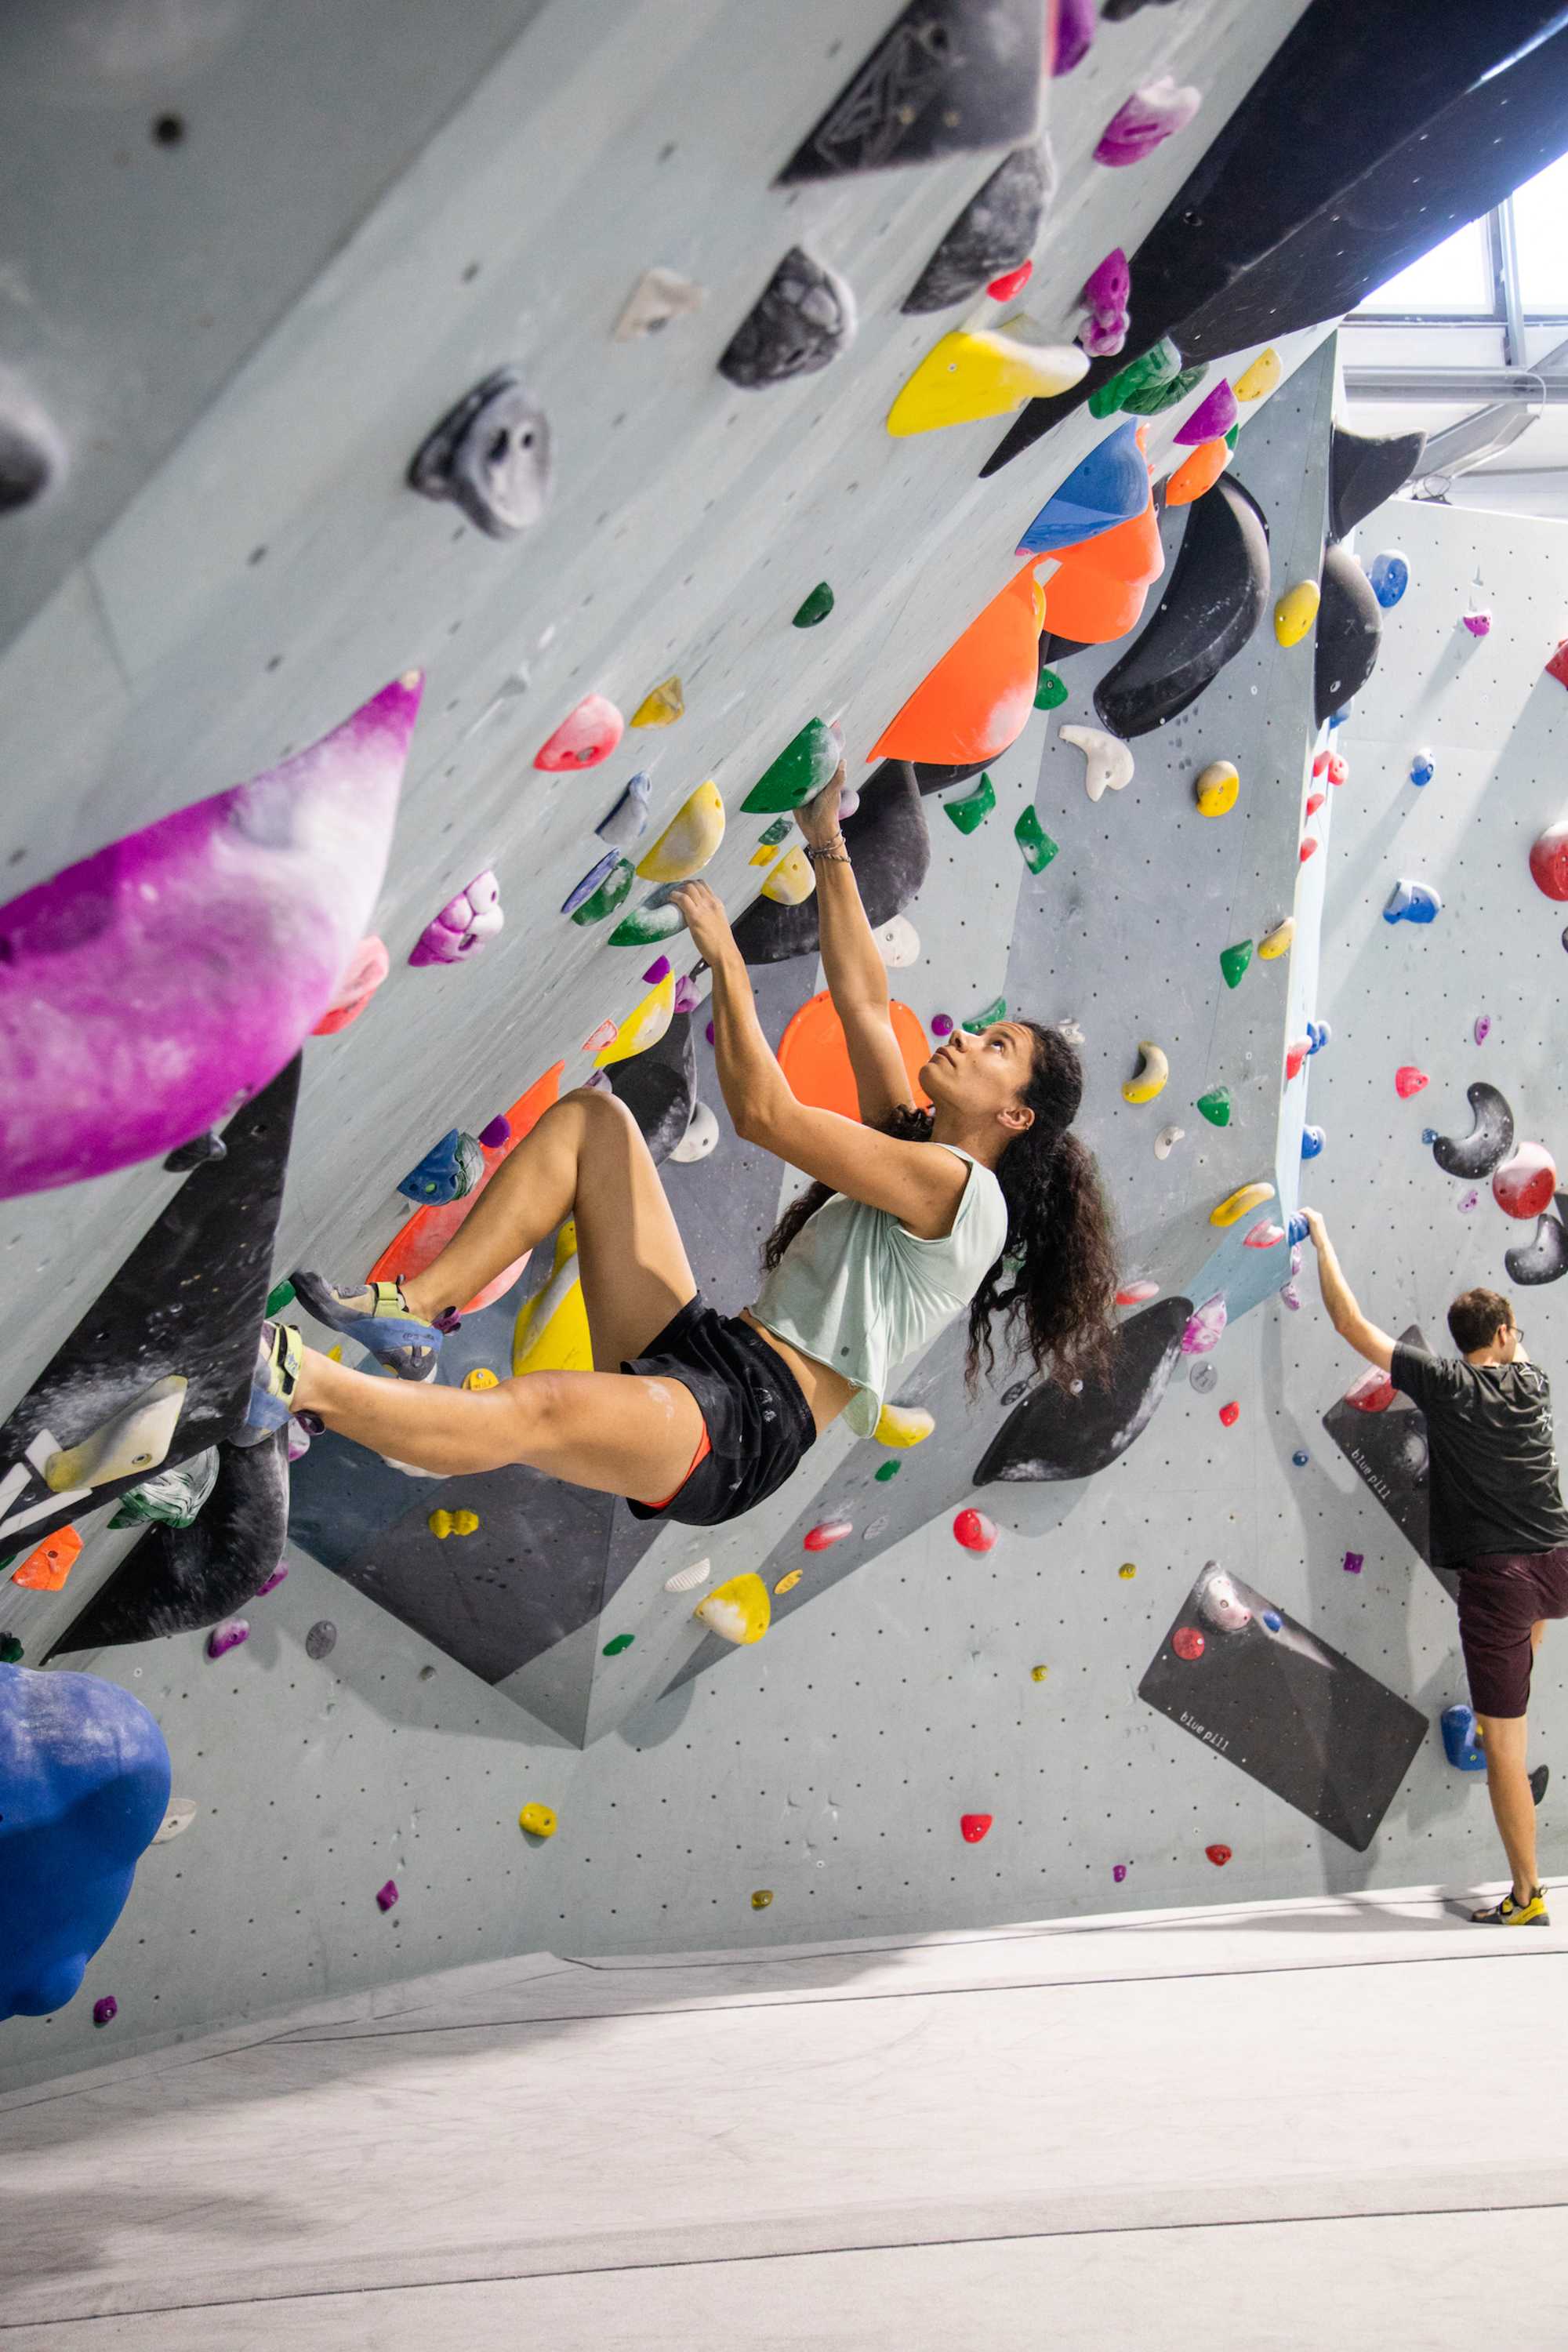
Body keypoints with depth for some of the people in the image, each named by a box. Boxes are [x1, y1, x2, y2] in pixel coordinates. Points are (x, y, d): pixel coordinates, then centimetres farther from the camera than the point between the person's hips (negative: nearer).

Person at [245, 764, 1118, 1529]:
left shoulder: (961, 1188, -8)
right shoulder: (917, 1148, 19)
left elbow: (764, 1112, -12)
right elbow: (863, 998, 23)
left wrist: (724, 954, -4)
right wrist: (828, 841, 22)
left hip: (745, 1429, -10)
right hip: (699, 1349, 10)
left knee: (535, 1408, -40)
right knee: (592, 1115, 3)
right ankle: (416, 1312, -9)